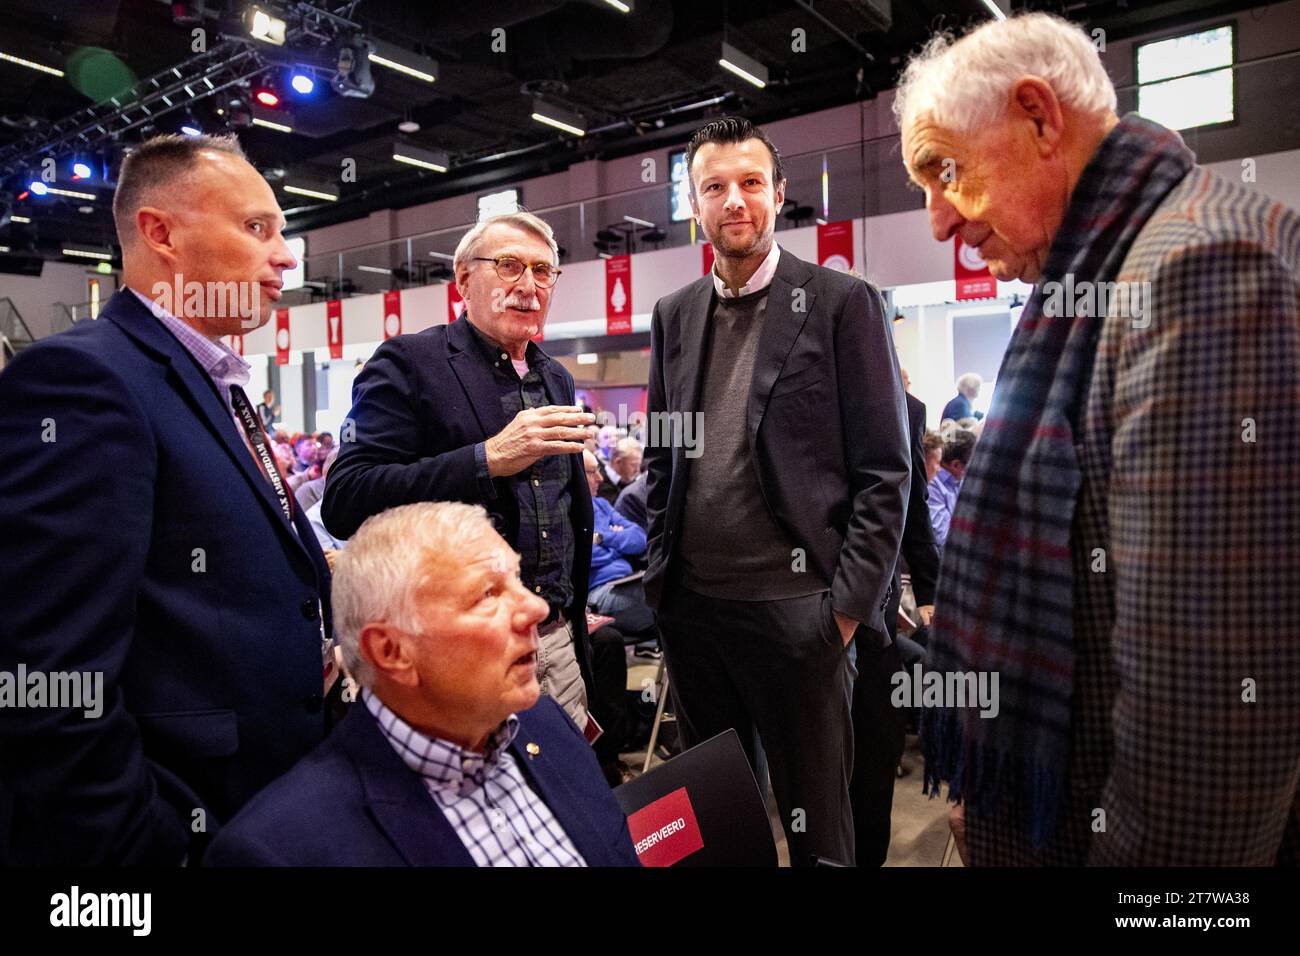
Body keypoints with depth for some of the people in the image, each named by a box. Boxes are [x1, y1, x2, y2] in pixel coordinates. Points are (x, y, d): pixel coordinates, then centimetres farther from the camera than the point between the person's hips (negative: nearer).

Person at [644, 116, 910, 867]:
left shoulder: (843, 303, -4)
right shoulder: (674, 315, 10)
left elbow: (883, 471, -6)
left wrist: (849, 603, -10)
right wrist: (661, 572, 9)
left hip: (796, 608, -4)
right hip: (690, 607, 5)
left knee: (815, 819, 11)